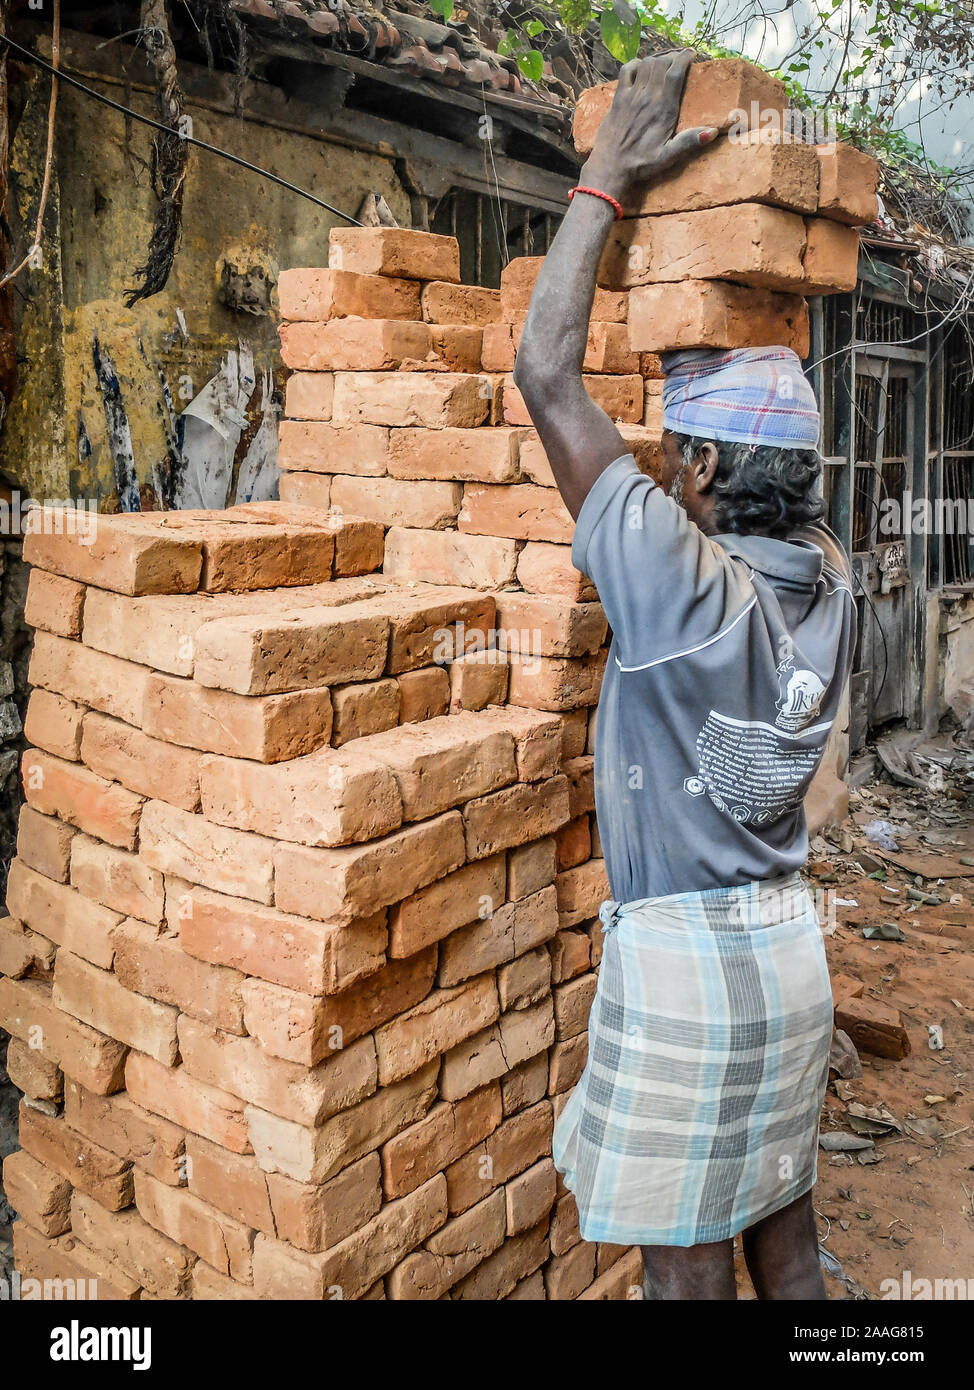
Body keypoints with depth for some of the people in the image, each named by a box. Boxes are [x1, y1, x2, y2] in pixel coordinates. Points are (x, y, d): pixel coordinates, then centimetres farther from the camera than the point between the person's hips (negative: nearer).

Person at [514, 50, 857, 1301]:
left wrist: (607, 178, -9)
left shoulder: (681, 583, -22)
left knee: (686, 1265, 10)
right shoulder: (827, 582, -2)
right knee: (784, 1234, 22)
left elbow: (545, 373, -18)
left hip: (683, 955, -7)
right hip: (786, 940, 8)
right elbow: (770, 434, 18)